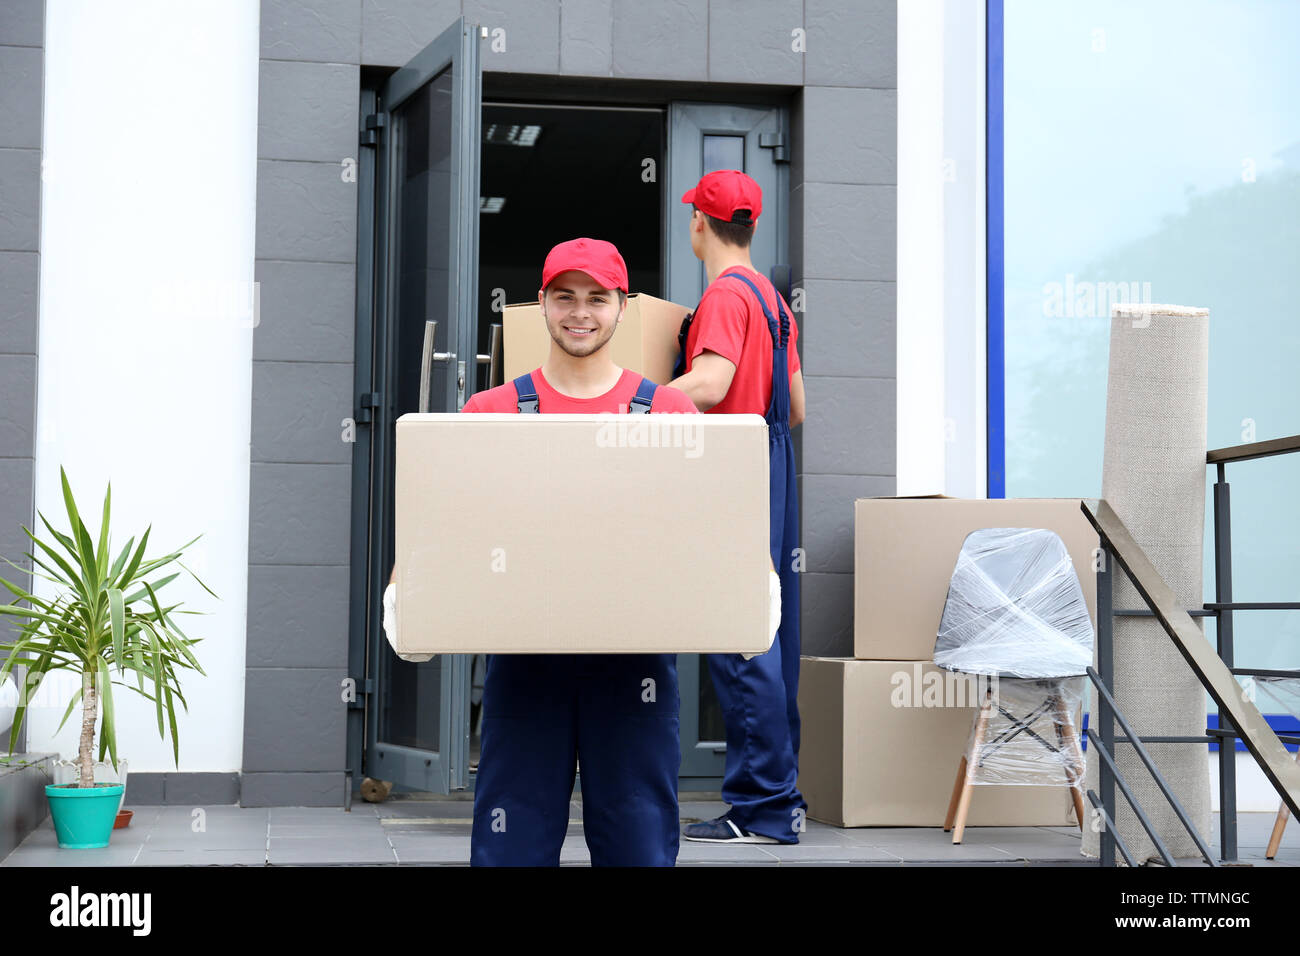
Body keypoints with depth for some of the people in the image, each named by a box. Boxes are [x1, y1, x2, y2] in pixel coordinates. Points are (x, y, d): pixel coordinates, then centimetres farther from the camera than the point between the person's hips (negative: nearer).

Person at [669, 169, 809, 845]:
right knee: (767, 642, 12)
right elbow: (796, 408, 21)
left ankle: (761, 809, -5)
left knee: (741, 645, -7)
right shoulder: (772, 298, 18)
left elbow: (709, 384, -26)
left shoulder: (726, 294, -11)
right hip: (770, 463, 10)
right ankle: (781, 796, 17)